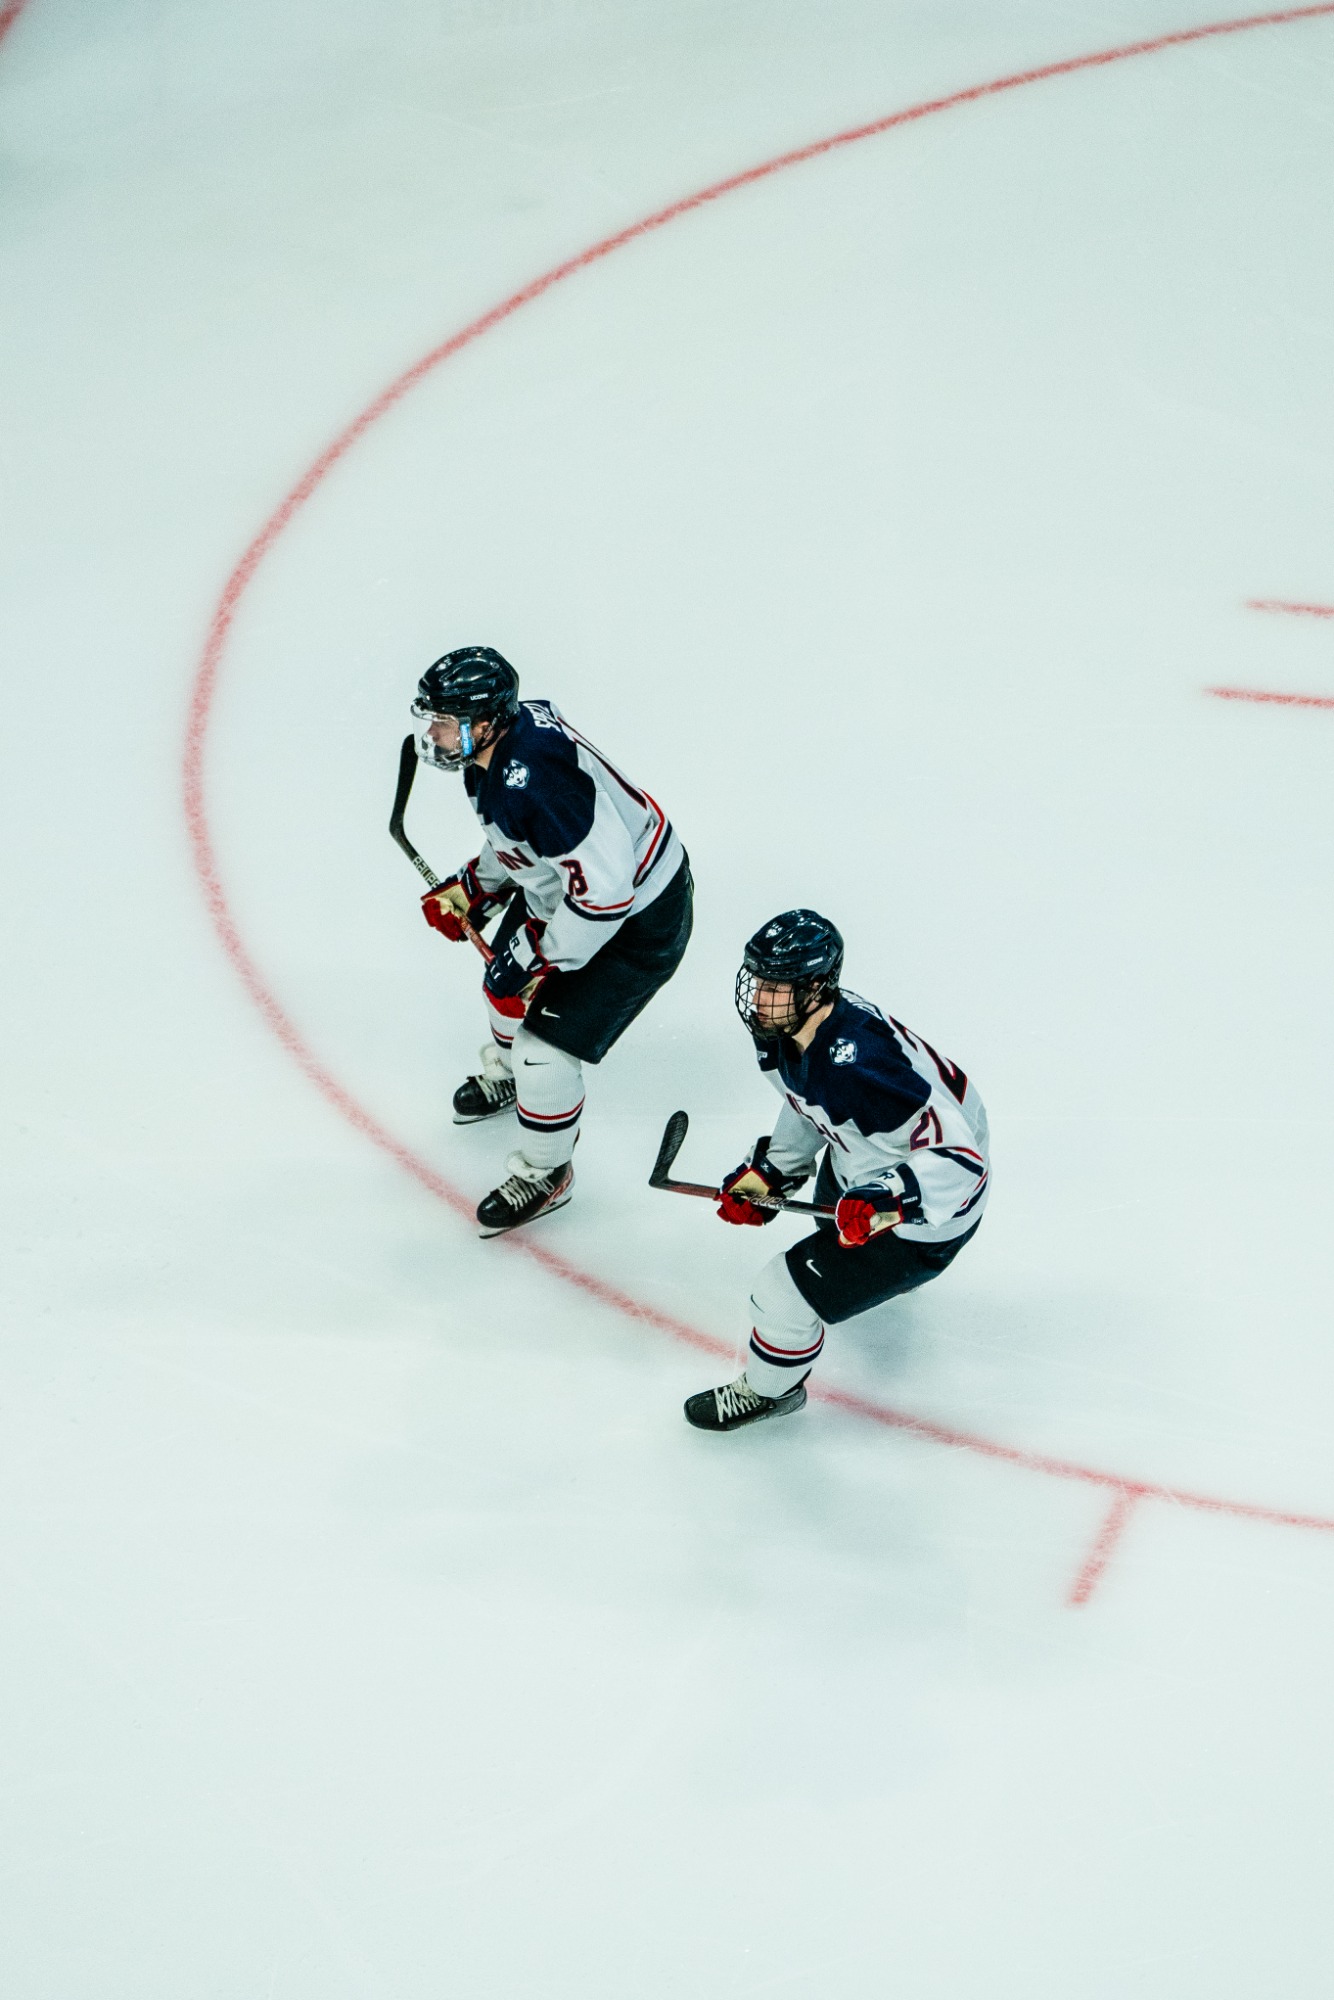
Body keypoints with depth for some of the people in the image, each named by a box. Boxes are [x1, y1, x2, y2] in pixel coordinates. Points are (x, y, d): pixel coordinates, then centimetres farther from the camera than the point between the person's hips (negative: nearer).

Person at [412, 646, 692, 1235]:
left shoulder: (532, 780, -39)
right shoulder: (501, 738, -8)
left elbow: (602, 889, -37)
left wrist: (535, 956, -27)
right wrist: (472, 888, 8)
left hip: (638, 919, -10)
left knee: (545, 1048, -6)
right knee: (506, 984, 27)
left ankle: (543, 1175, 19)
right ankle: (503, 1075, 60)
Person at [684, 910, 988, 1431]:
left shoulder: (854, 1067, -42)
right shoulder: (785, 1032, -14)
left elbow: (959, 1160, -39)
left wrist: (886, 1202, -51)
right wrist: (768, 1170, 6)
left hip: (931, 1206, -10)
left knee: (788, 1293, -7)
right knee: (832, 1201, 40)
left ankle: (769, 1391, 24)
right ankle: (891, 1270, 74)